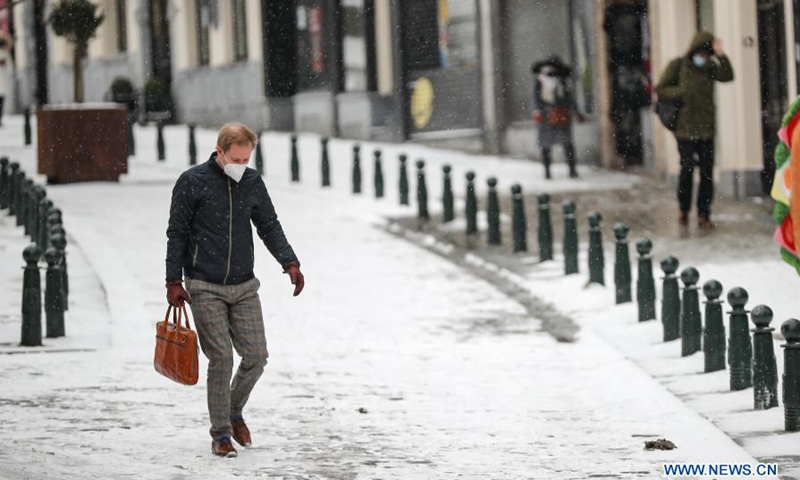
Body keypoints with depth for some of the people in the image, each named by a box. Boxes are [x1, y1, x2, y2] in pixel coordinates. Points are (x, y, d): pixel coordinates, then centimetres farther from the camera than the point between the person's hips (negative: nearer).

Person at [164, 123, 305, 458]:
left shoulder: (253, 183, 5)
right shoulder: (192, 182, -6)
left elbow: (270, 227, 12)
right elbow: (177, 234, -2)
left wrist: (290, 262, -4)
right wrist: (174, 282, -5)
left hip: (244, 287, 4)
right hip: (205, 288, -4)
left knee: (256, 356, 0)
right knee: (221, 358, -9)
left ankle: (234, 412, 27)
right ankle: (220, 434, 3)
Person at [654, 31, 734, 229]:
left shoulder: (708, 66, 8)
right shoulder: (678, 66, -1)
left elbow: (727, 76, -9)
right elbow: (660, 89, -1)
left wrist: (720, 55, -21)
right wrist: (681, 92, -15)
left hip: (706, 129, 4)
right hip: (686, 128, -3)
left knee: (707, 172, 1)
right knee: (687, 168, -7)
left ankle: (703, 214, 6)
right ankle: (683, 210, 14)